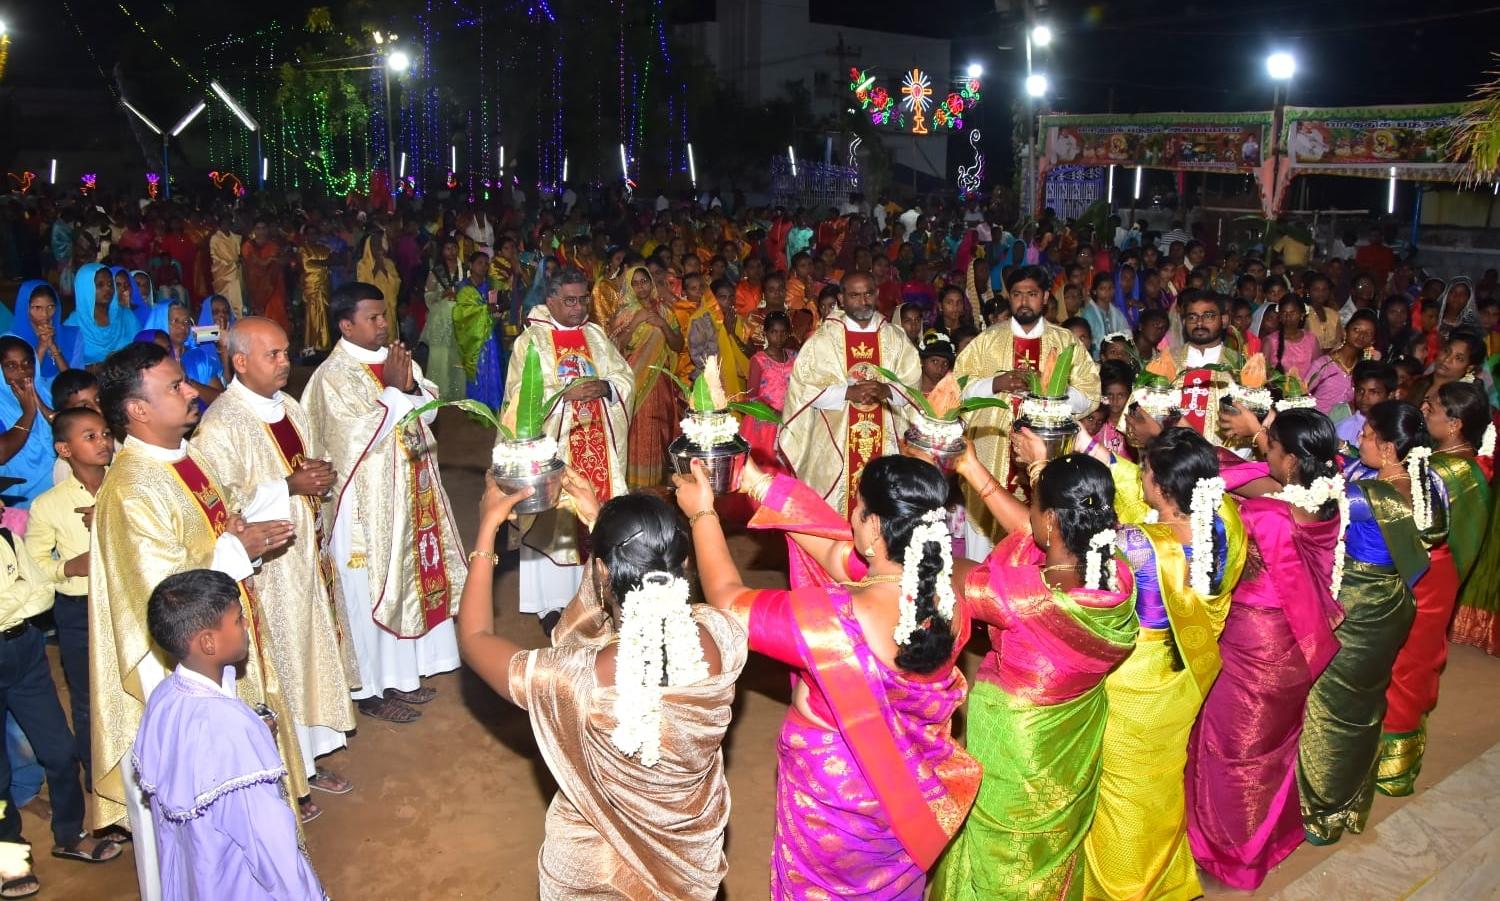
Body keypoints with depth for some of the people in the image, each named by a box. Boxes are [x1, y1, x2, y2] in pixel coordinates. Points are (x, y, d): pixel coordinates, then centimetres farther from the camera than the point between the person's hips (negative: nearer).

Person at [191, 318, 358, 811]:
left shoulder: (290, 408, 6)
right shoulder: (219, 427, -18)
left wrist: (320, 475, -5)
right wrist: (289, 486, -24)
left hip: (307, 556, 8)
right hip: (263, 567, -8)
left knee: (312, 652, 17)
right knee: (276, 665, 4)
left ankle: (308, 759, 33)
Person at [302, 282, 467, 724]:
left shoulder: (395, 359, 7)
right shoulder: (334, 375, -15)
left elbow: (430, 409, 6)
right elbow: (359, 437, -22)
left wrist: (411, 386, -13)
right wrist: (393, 390, -19)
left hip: (410, 493, 8)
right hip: (367, 501, -7)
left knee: (408, 579, 15)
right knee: (372, 590, 2)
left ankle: (400, 673, 30)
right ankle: (371, 689, 16)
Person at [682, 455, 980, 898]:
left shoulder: (835, 619, -38)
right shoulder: (948, 589, -20)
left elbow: (728, 602, -21)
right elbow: (841, 555, -6)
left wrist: (702, 514, -9)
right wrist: (765, 487, -4)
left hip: (834, 801, -4)